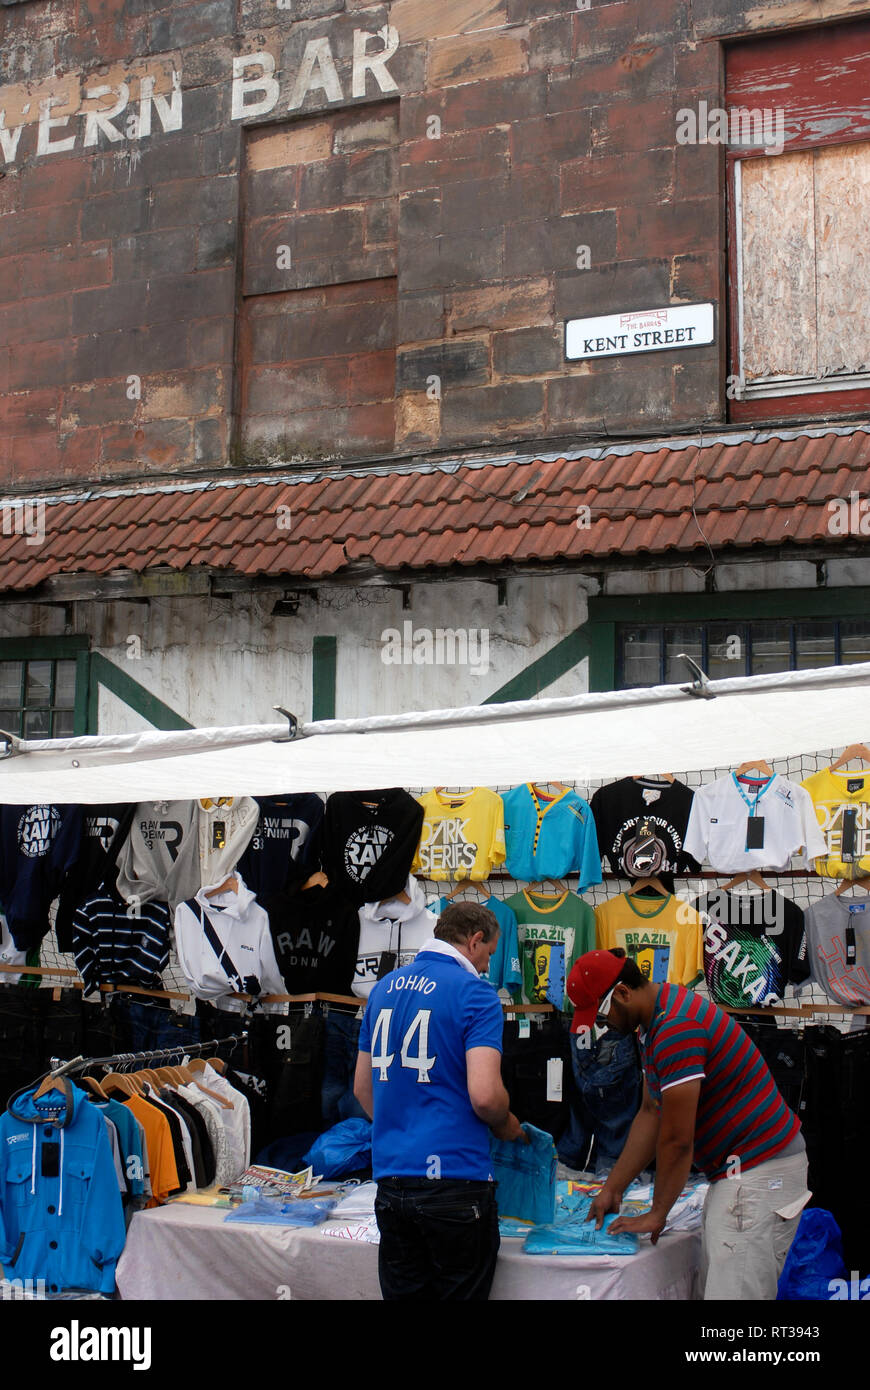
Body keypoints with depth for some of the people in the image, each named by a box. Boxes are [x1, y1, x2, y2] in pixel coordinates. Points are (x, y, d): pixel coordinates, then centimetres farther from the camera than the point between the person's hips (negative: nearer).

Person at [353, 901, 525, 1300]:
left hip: (390, 1175, 6)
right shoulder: (474, 992, -9)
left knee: (403, 1293, 14)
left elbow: (362, 1089, 18)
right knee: (461, 1292, 6)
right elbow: (484, 1095, -19)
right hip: (454, 1175, -6)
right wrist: (506, 1125, 2)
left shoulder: (385, 987, 12)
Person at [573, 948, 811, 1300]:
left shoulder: (676, 1028, -23)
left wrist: (657, 1214, -6)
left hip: (759, 1172, -11)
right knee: (713, 1284, 9)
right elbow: (650, 1113, 17)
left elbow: (677, 1140, -19)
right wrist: (612, 1188, 14)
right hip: (740, 1167, 11)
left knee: (732, 1292, -12)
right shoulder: (654, 1021, 12)